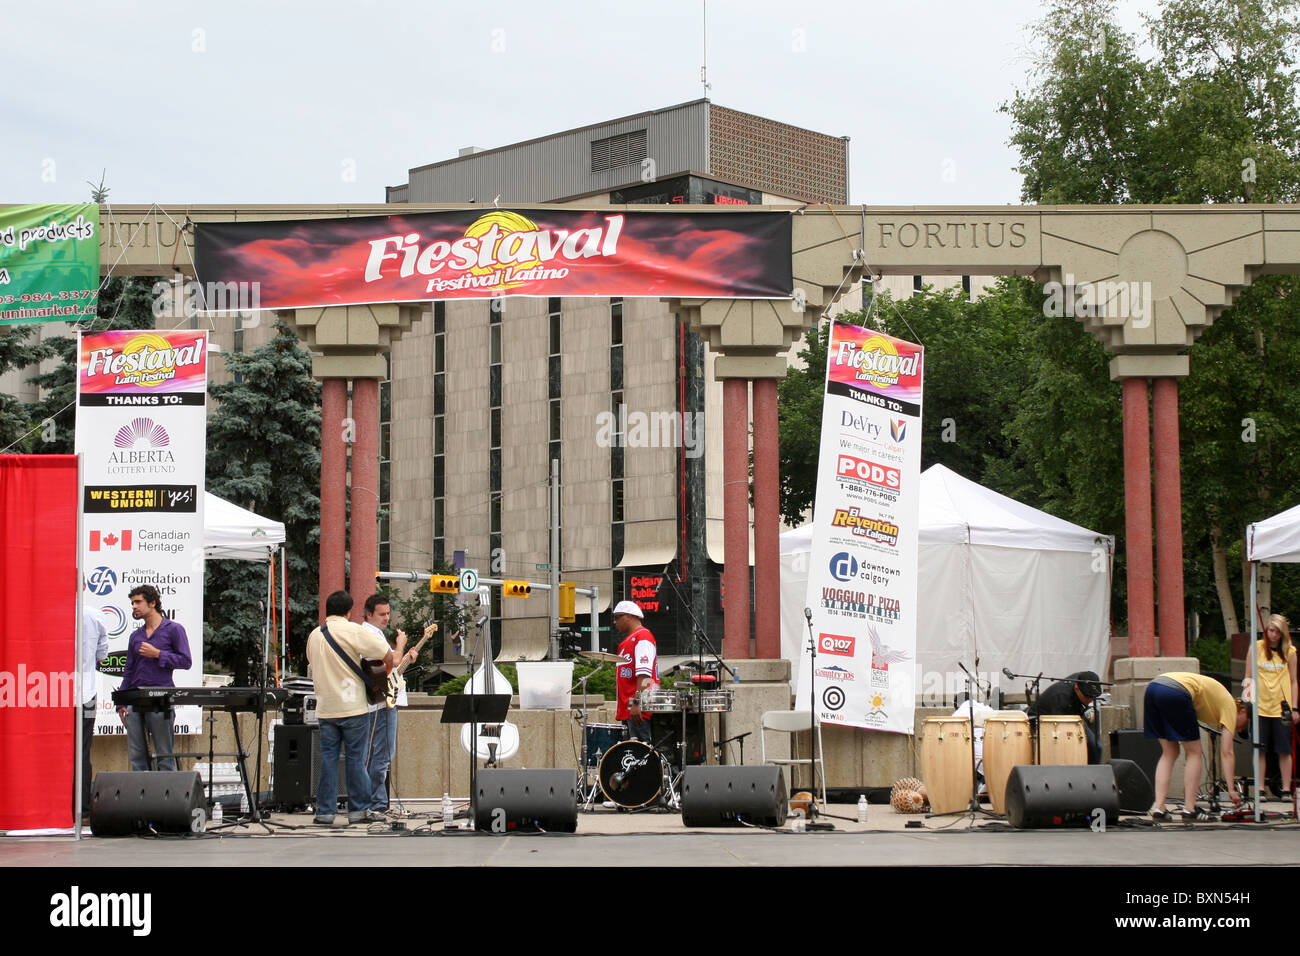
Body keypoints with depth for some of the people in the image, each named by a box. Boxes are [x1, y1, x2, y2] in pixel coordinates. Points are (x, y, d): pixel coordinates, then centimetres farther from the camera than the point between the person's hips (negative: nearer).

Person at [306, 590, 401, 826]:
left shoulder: (314, 635, 11)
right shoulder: (352, 631, -8)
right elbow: (387, 654, -11)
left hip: (325, 707, 4)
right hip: (353, 706, -4)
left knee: (328, 759, 6)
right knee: (356, 759, 2)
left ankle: (325, 811, 6)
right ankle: (359, 809, 6)